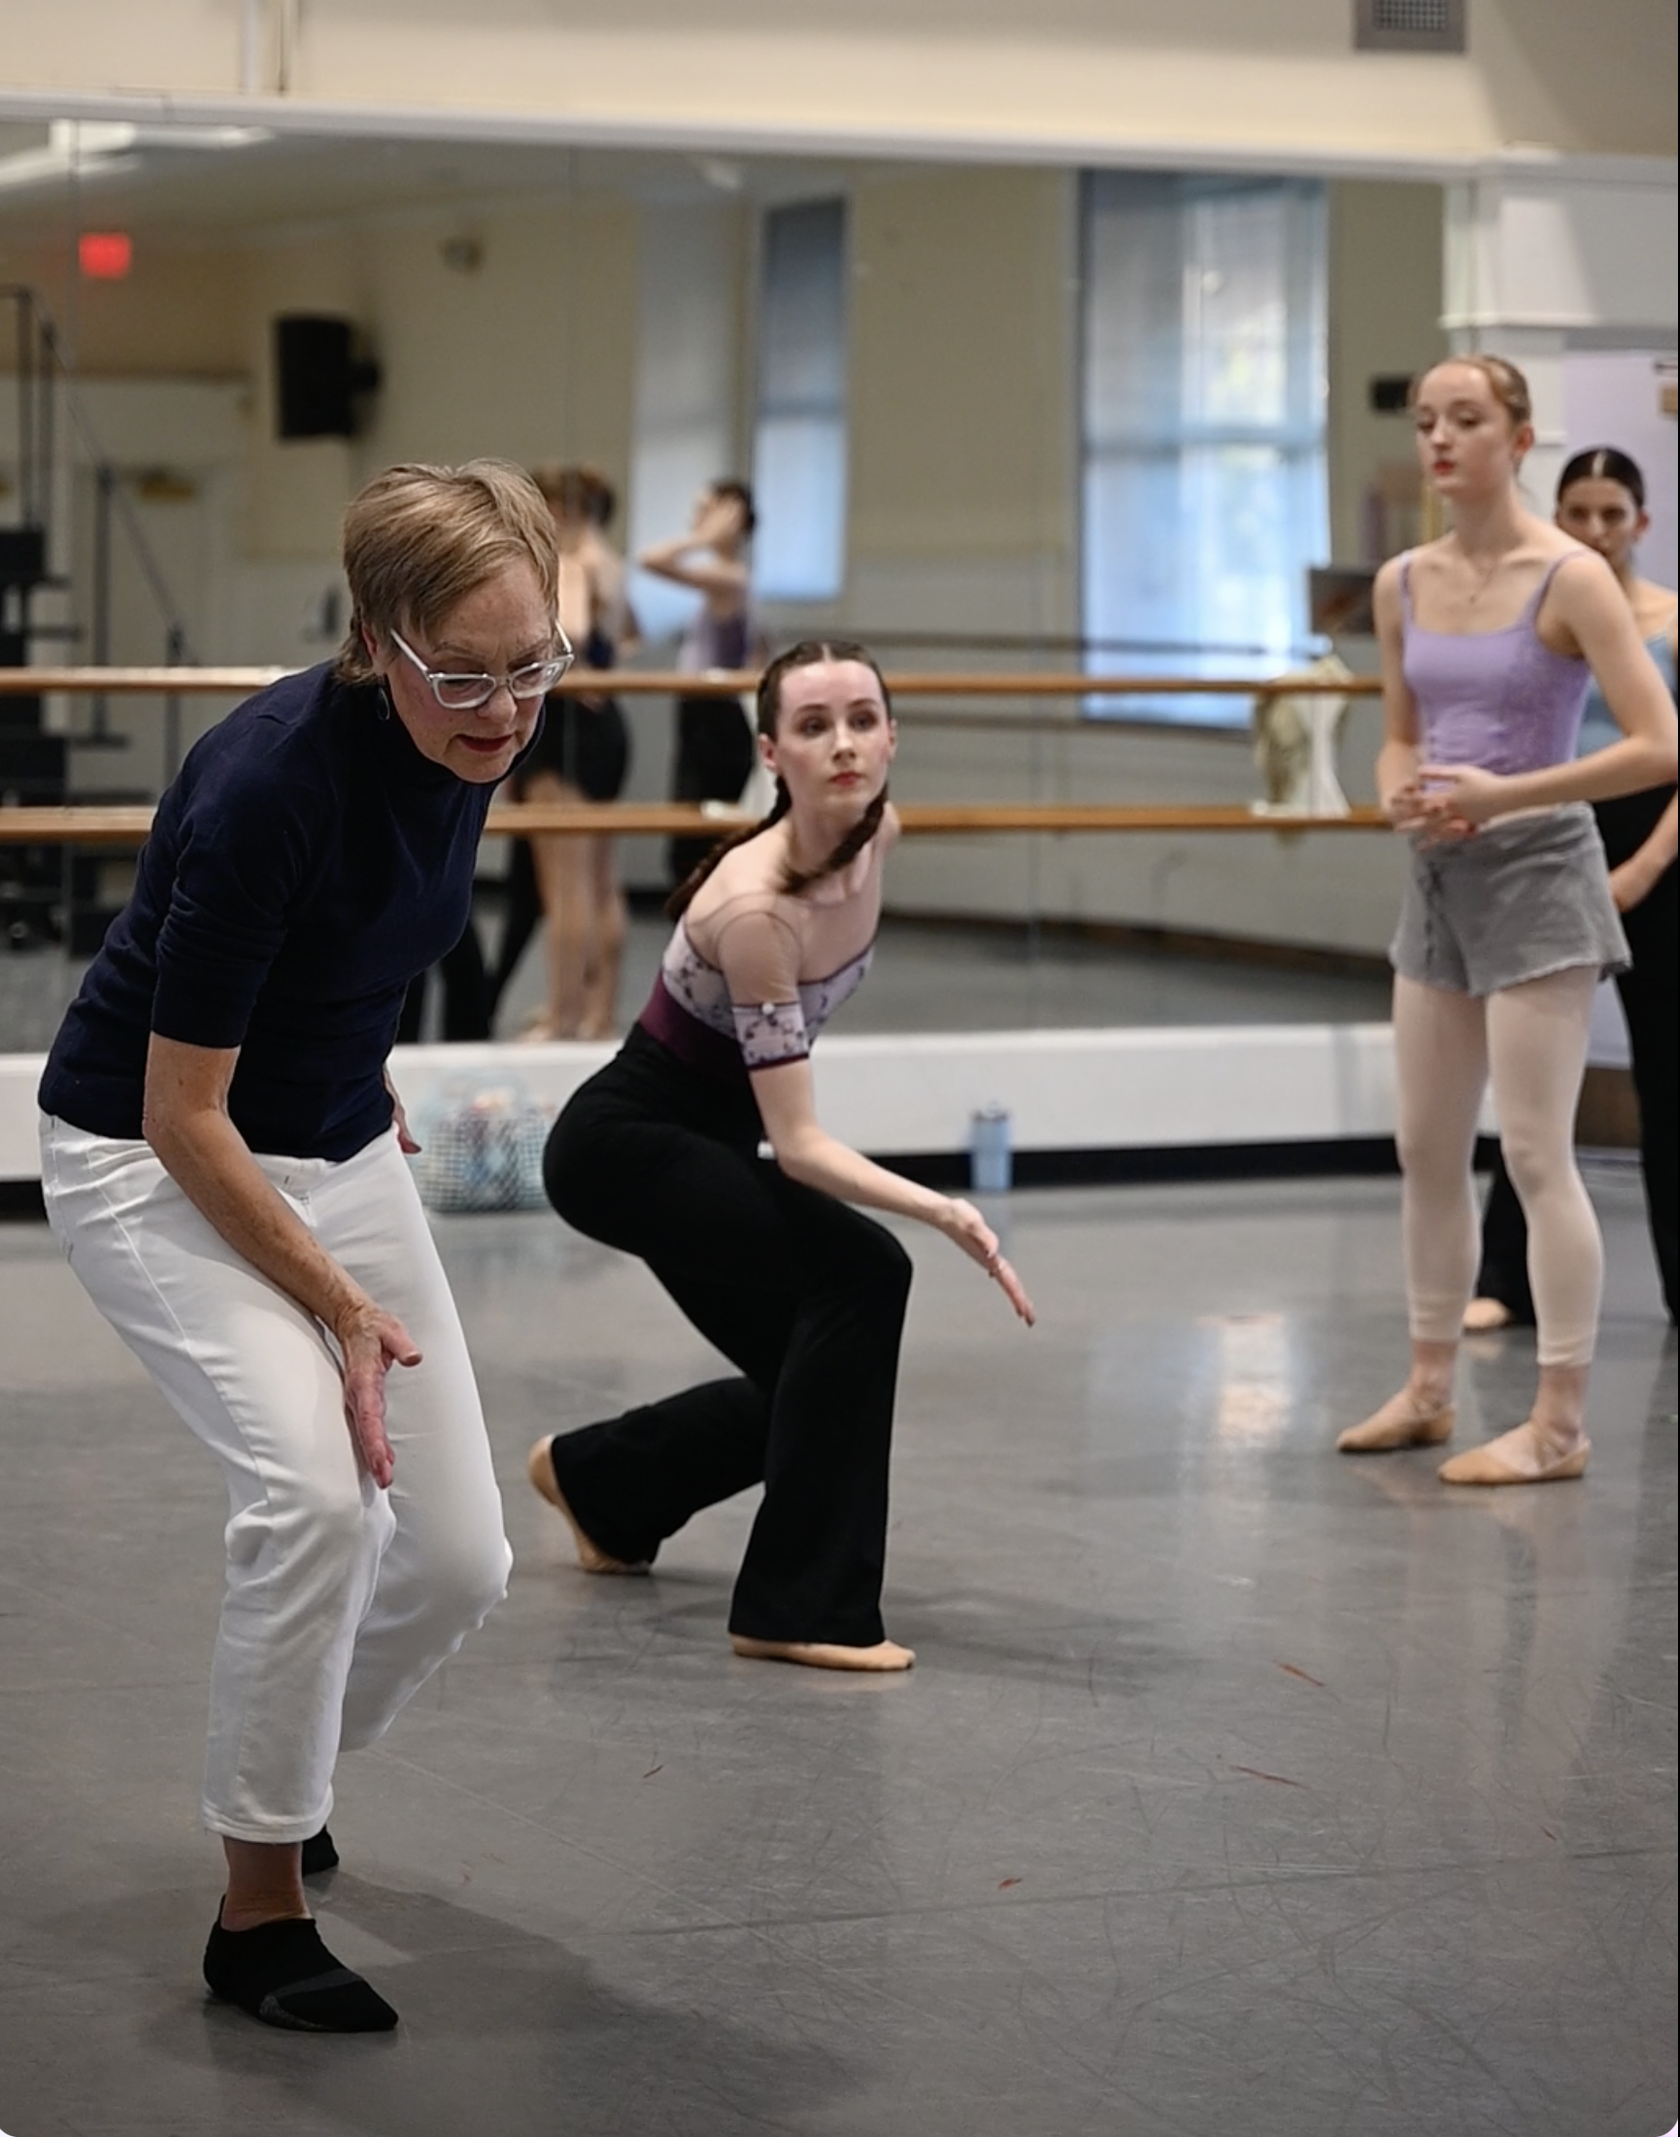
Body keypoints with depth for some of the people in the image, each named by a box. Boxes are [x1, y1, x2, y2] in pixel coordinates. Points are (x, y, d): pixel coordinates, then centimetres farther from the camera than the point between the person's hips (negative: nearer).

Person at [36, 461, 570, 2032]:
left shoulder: (469, 744, -10)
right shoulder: (271, 783, -31)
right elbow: (182, 1118, -23)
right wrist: (339, 1304, -19)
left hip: (335, 1148, 7)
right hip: (149, 1161, -7)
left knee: (460, 1558, 0)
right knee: (313, 1494, -28)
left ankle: (282, 1775, 30)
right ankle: (257, 1911, -11)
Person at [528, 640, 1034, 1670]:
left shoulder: (878, 835, -10)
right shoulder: (755, 906, -32)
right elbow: (798, 1142, -31)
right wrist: (947, 1211, -44)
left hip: (708, 1141, 8)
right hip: (621, 1146, -8)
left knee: (814, 1374, 11)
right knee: (861, 1274, -25)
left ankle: (599, 1479, 37)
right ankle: (802, 1610, -19)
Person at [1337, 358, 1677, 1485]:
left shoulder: (1570, 577, -12)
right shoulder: (1404, 583, 7)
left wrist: (1502, 794, -20)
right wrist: (1402, 795, -5)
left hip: (1536, 872, -7)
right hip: (1440, 879, 7)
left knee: (1537, 1155, -6)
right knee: (1427, 1148, 12)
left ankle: (1559, 1424, 0)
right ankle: (1429, 1389, 25)